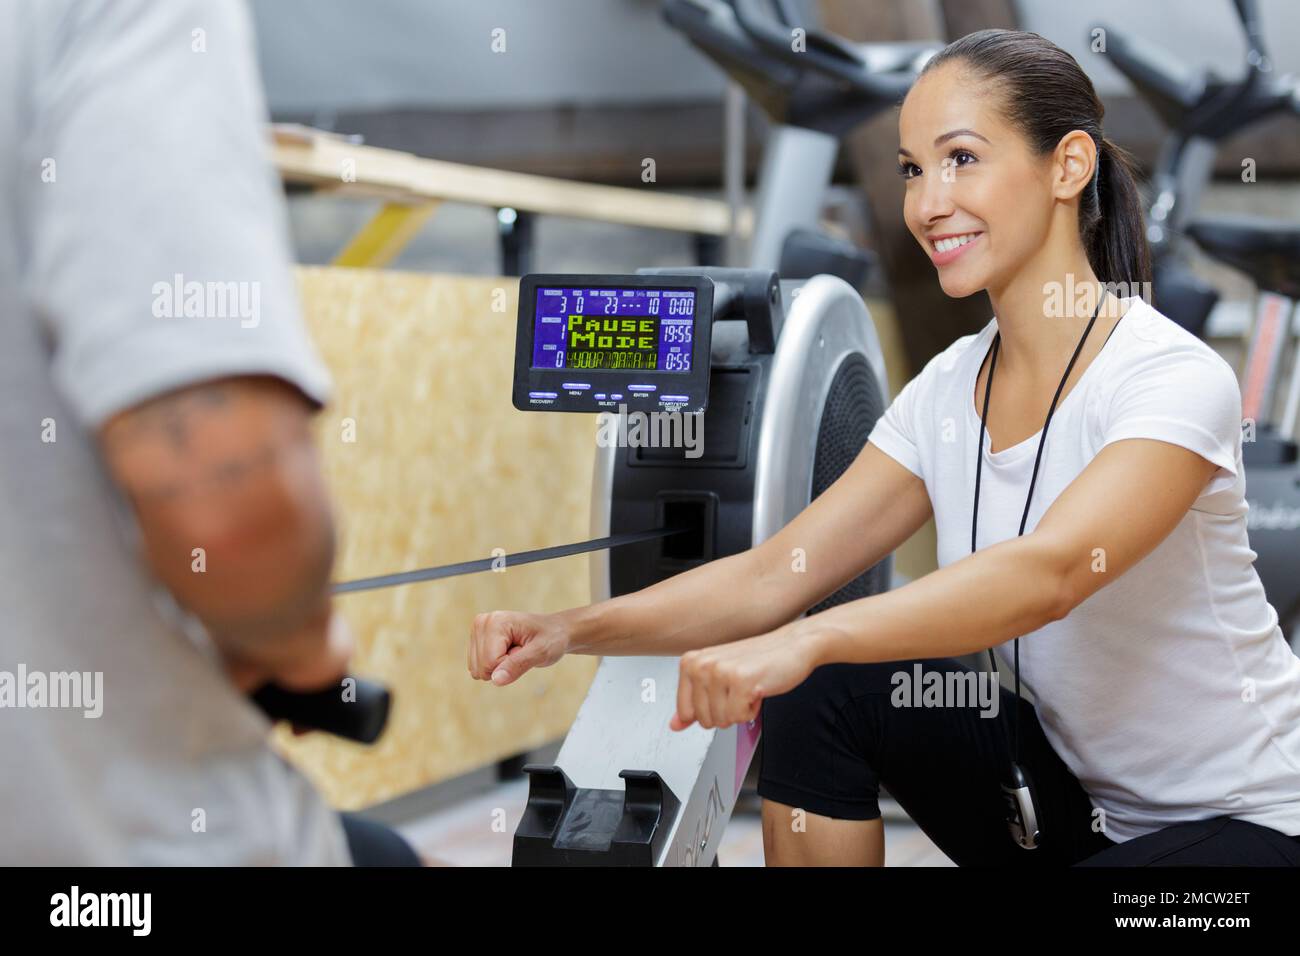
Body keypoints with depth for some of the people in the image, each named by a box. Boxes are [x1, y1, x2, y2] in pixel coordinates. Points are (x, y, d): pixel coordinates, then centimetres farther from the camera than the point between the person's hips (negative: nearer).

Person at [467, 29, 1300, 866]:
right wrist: (573, 630, -19)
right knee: (822, 694, -13)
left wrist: (806, 639, -50)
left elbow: (1048, 572, -38)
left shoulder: (1178, 381, -21)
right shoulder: (949, 389, -1)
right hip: (1076, 782, 6)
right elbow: (770, 577, -5)